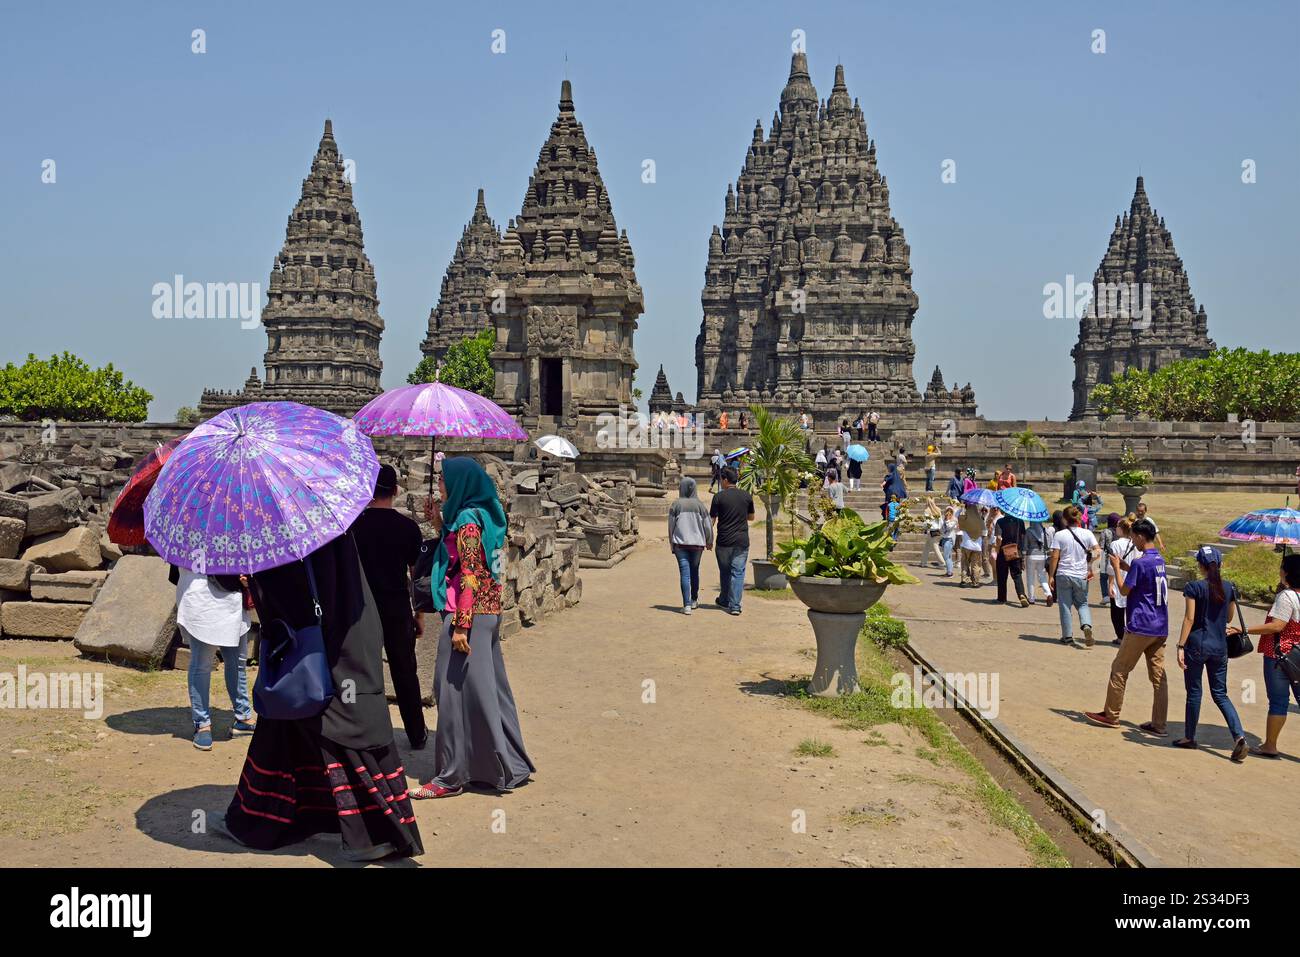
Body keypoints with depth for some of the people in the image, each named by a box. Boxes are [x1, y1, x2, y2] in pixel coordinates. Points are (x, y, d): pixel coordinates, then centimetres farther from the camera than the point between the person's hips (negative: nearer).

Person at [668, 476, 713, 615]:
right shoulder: (700, 505, -2)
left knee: (685, 573, -3)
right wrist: (709, 542, 17)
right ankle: (694, 600, 32)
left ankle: (687, 605, -9)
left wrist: (672, 545, 13)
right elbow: (707, 526, 2)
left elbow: (671, 526, 1)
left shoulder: (676, 505, -4)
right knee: (694, 571, 18)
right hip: (697, 543, 2)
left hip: (680, 543, -1)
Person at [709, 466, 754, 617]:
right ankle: (734, 605, -5)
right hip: (742, 541, 1)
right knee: (738, 572, 2)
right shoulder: (746, 496, 2)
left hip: (724, 541, -1)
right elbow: (751, 517, 13)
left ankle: (724, 600, 30)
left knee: (724, 572, 14)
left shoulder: (719, 497, -6)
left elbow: (711, 520, -3)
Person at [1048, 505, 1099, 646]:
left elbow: (1054, 557, -8)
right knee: (1082, 603, 17)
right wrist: (1090, 568, 9)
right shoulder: (1087, 534, 0)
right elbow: (1096, 552, -5)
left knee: (1065, 606, 8)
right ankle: (1086, 625, -10)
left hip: (1063, 575, -2)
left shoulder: (1059, 535, -7)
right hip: (1081, 576, 2)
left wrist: (1051, 576, -2)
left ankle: (1067, 636, 11)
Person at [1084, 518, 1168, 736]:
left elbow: (1125, 590, -9)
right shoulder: (1160, 560, 10)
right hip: (1160, 628, 8)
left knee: (1119, 670, 5)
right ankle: (1158, 724, 6)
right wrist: (1126, 567, 19)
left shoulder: (1140, 562, -15)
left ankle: (1111, 715, 12)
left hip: (1140, 627, -8)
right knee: (1158, 675, 6)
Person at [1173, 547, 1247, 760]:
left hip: (1197, 645, -4)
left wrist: (1180, 646, -11)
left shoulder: (1194, 587, -11)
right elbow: (1229, 617, 14)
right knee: (1220, 694, 10)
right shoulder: (1229, 587, 3)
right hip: (1220, 646, 4)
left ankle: (1189, 737, 19)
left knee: (1194, 692, 8)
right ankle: (1239, 736, -6)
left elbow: (1189, 619, -13)